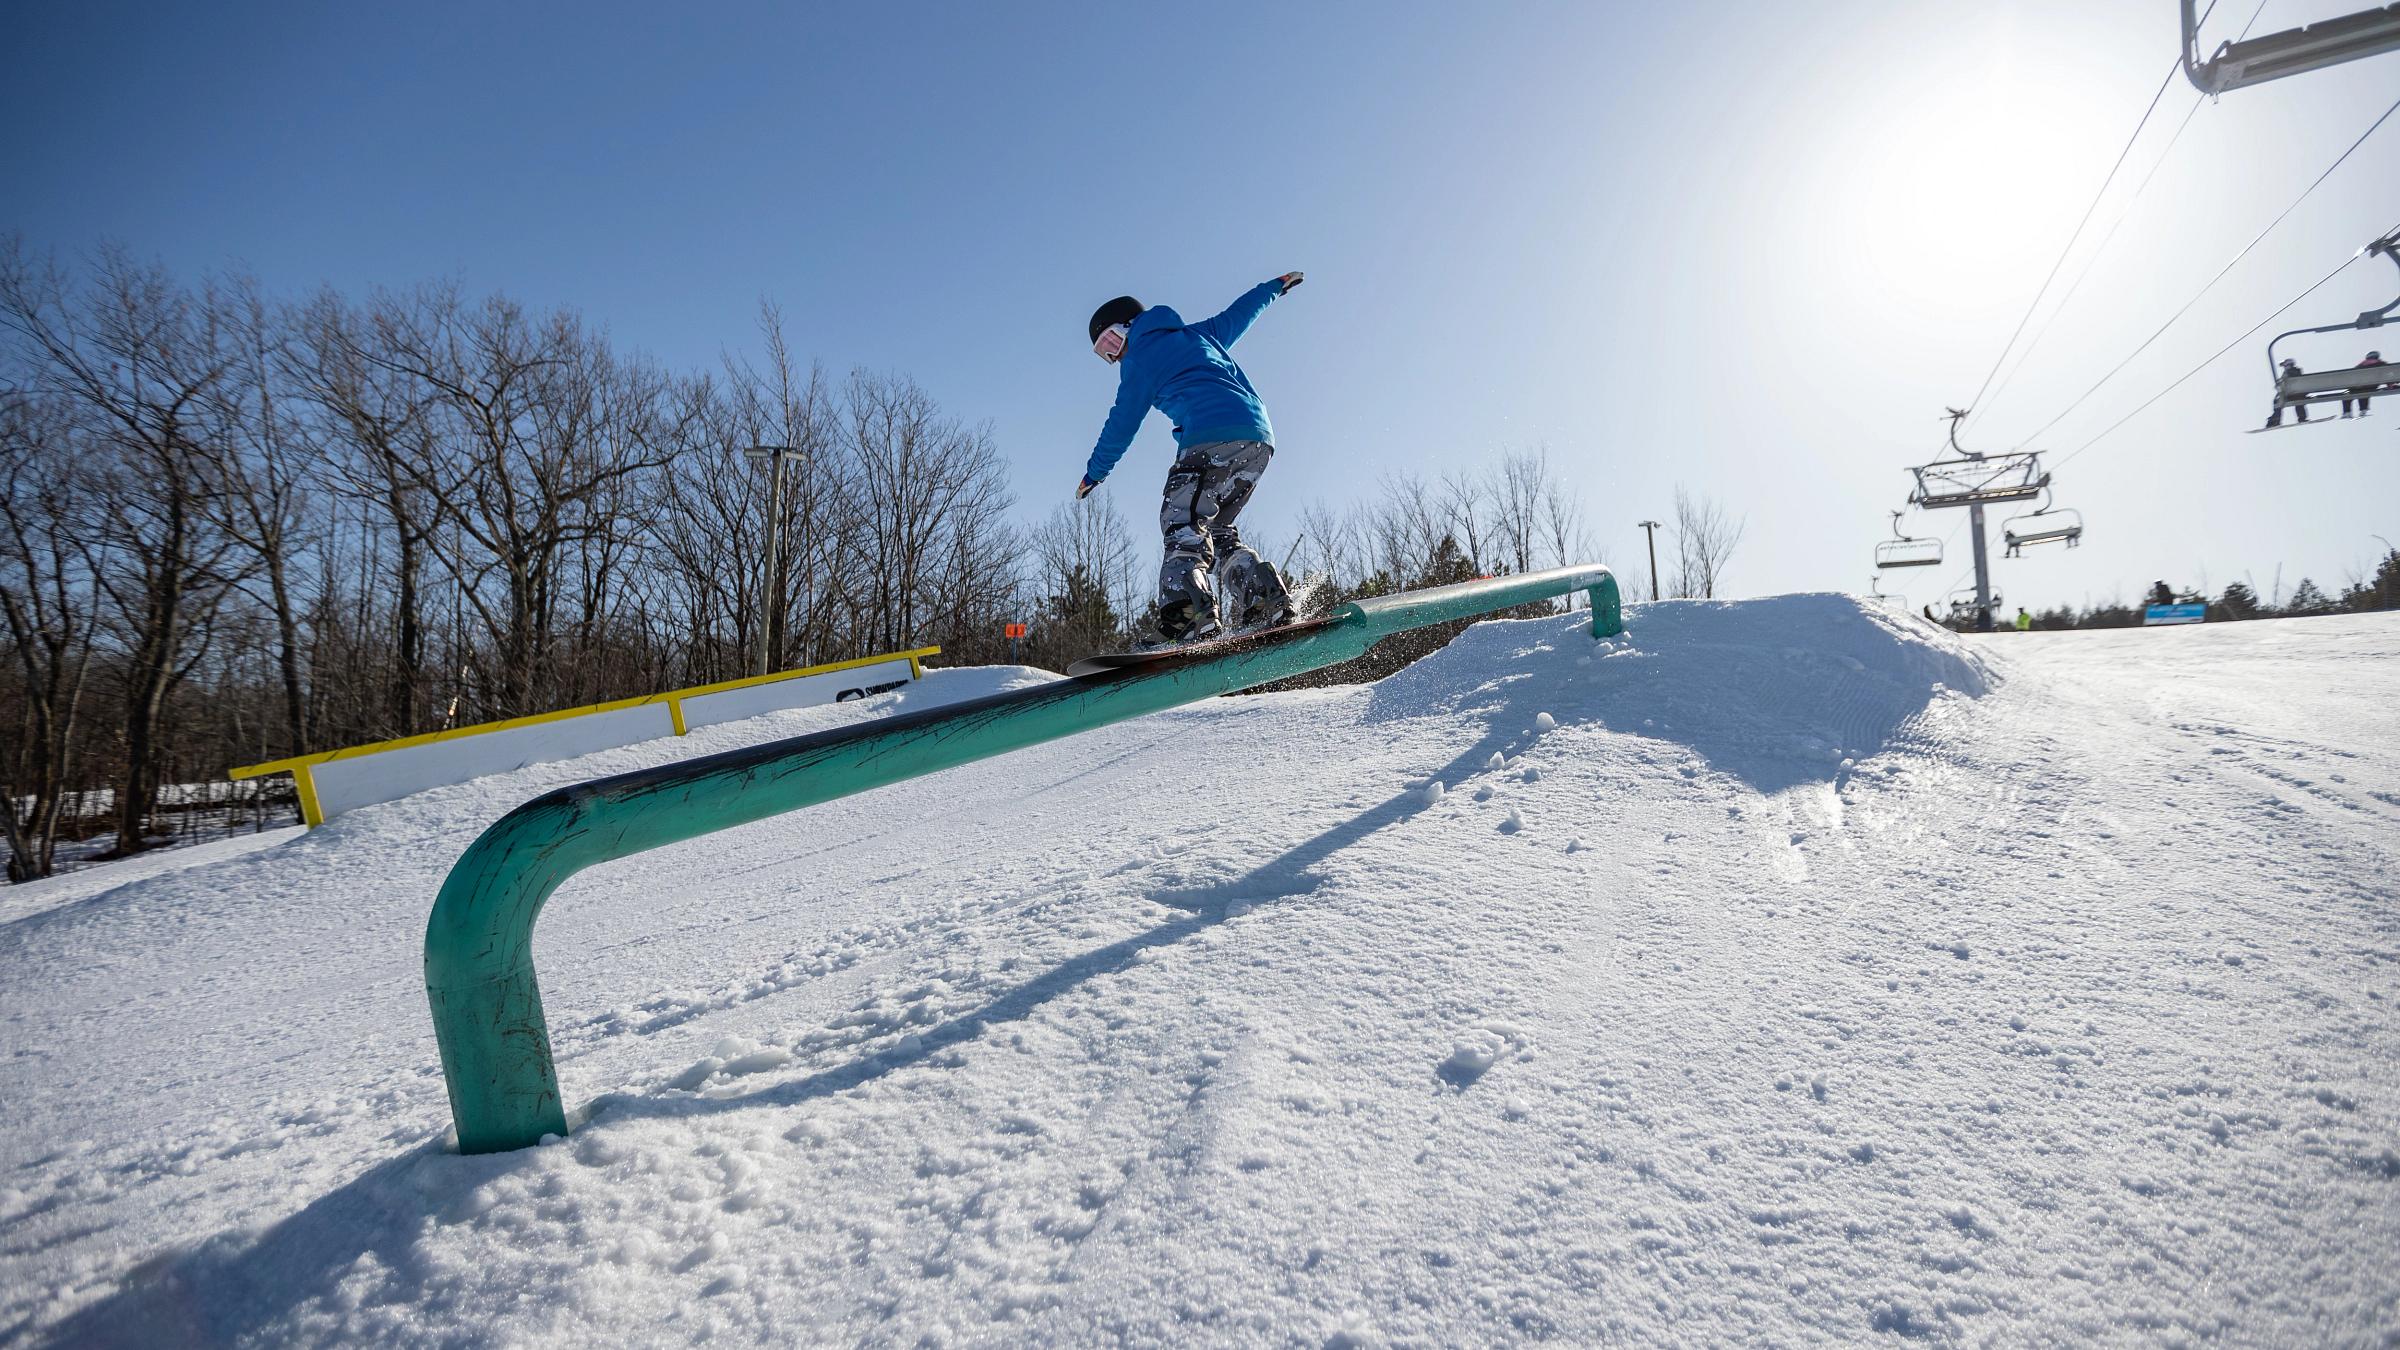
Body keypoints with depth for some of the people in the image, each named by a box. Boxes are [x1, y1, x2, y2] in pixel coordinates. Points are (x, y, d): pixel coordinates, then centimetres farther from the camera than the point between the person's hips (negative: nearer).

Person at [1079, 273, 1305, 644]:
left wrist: (1095, 472, 22)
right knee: (1216, 527, 15)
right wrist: (1275, 287, 61)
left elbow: (1123, 421, 11)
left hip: (1211, 436, -8)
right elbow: (1239, 313, 44)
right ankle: (1265, 597, -4)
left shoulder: (1139, 357, 11)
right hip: (1259, 436, 8)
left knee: (1183, 523, -16)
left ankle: (1187, 609, -39)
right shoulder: (1199, 333, 29)